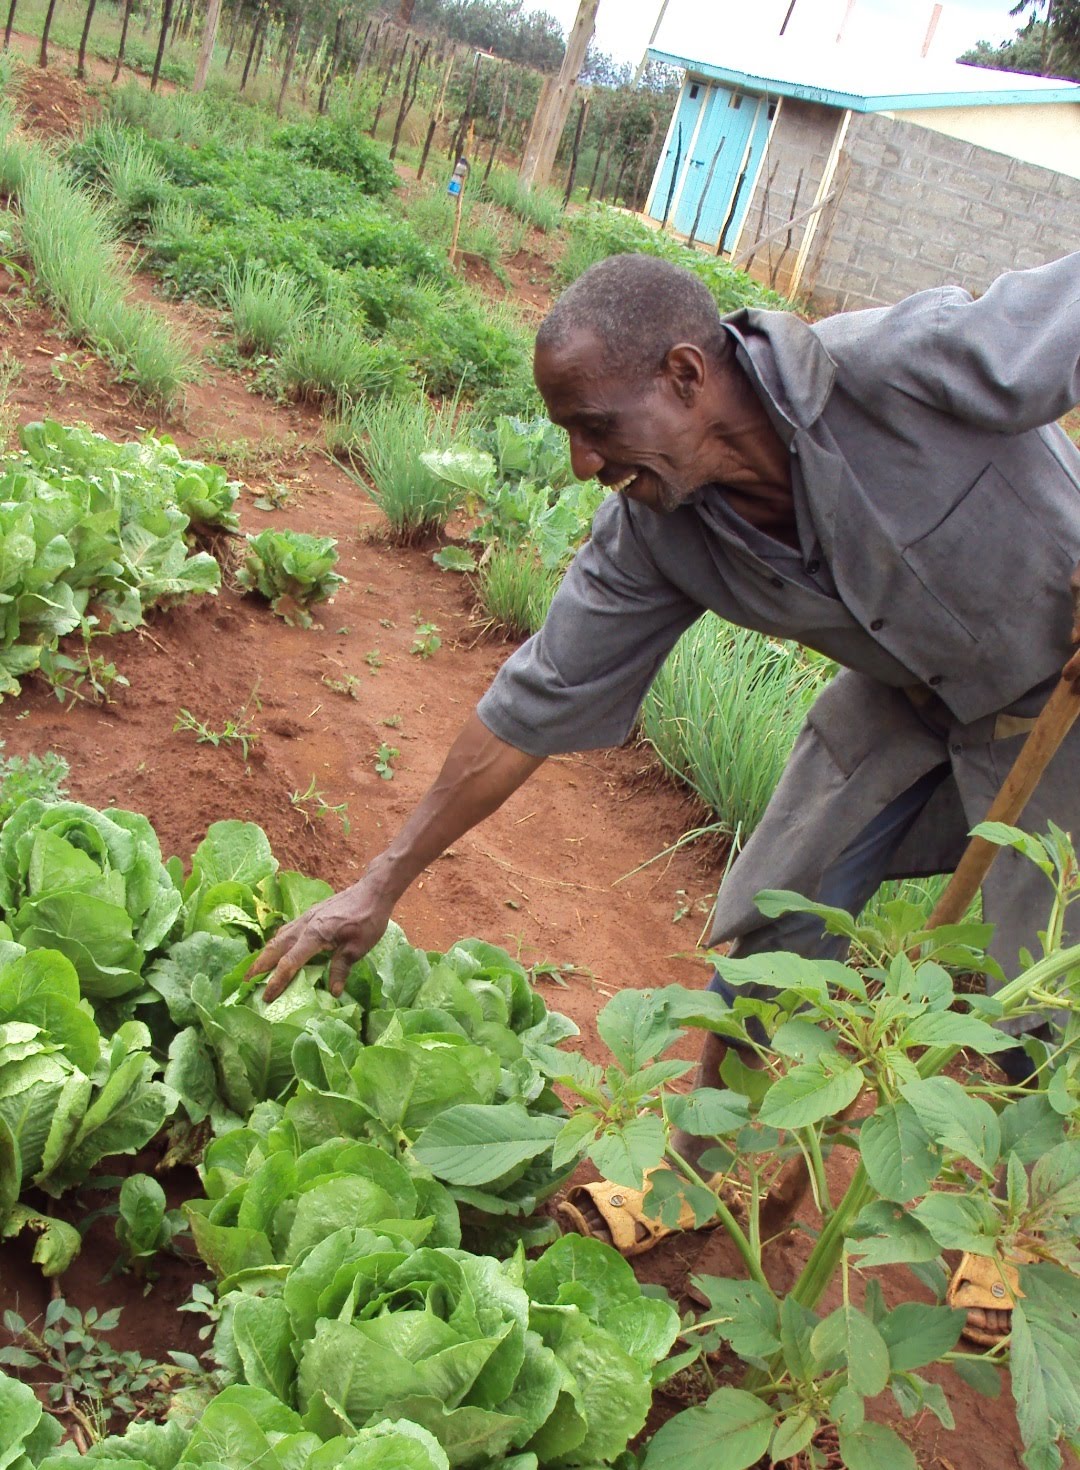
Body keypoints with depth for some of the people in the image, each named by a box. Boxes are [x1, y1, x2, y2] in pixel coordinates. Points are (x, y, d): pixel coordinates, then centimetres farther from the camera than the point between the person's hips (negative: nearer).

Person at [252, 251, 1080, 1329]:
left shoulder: (915, 366, -38)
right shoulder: (650, 531, -20)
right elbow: (536, 704, -14)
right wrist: (380, 886, -10)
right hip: (907, 690, 4)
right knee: (772, 921, 3)